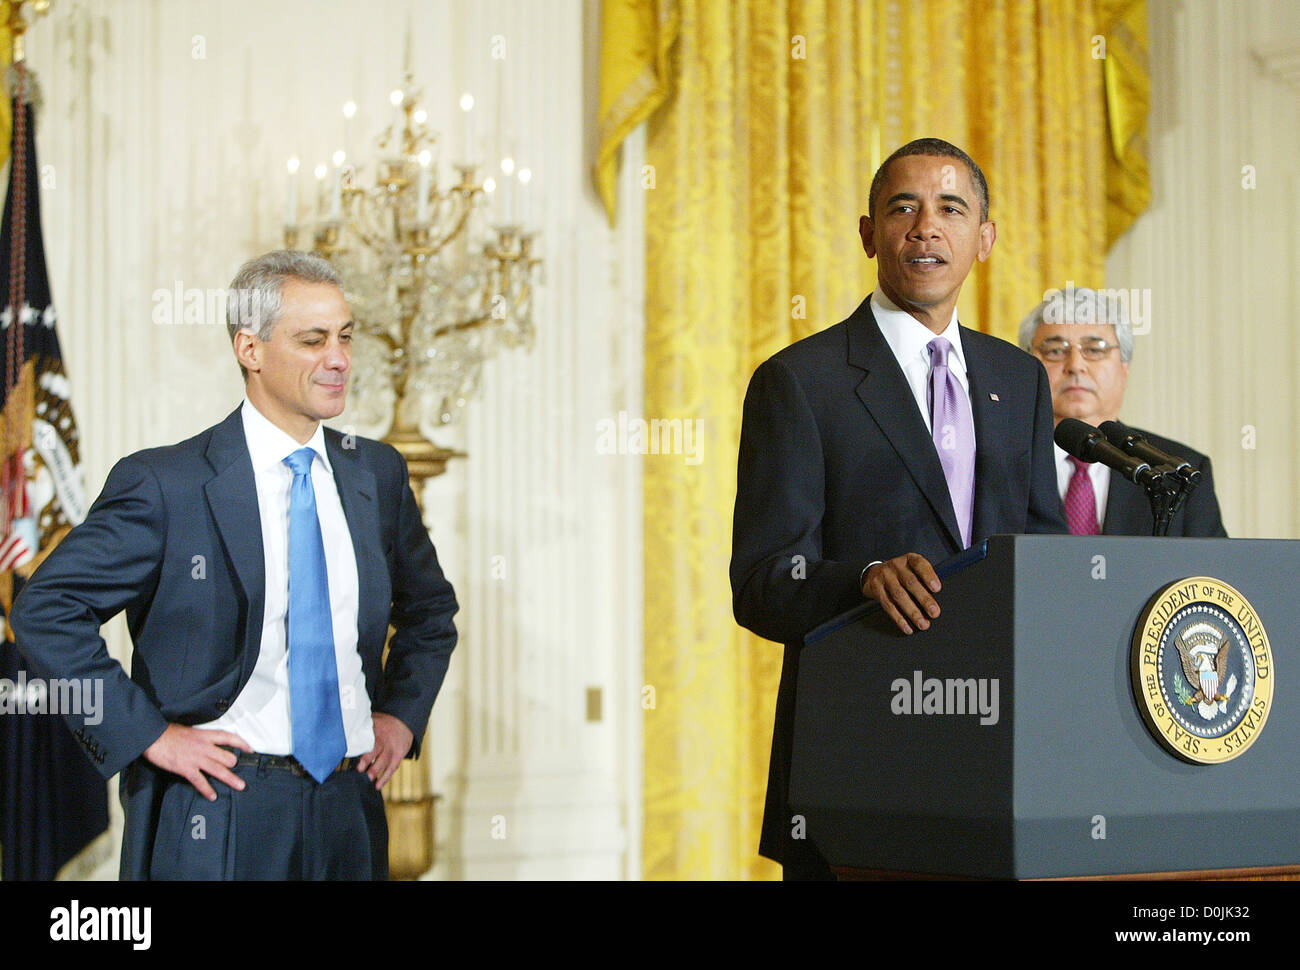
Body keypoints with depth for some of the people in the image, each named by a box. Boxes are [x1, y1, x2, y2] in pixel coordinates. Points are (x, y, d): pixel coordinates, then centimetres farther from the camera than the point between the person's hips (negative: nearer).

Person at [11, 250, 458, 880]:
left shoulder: (379, 474, 9)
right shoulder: (163, 484, -8)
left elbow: (430, 609, 24)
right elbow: (47, 609, -8)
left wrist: (403, 714, 10)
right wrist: (148, 733, -11)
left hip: (351, 815, 5)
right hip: (219, 818, -5)